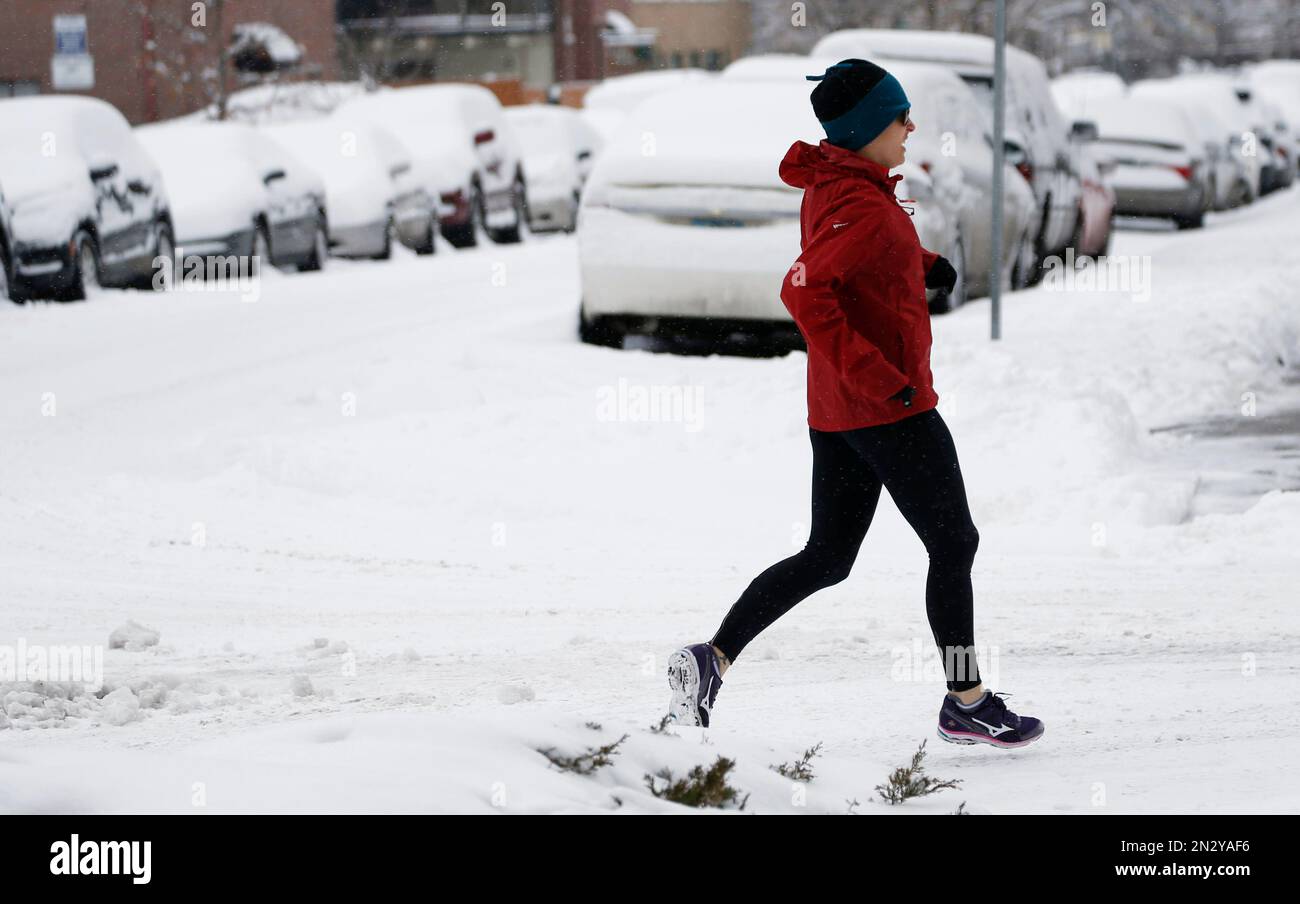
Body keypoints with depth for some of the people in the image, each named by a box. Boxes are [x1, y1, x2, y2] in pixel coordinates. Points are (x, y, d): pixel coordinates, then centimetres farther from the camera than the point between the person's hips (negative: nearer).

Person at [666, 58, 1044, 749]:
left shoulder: (829, 186, 10)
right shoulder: (861, 207, -20)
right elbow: (804, 290, -30)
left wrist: (924, 265, 12)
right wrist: (878, 377, -28)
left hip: (836, 410, 9)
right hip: (894, 409, -9)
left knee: (825, 558, 14)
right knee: (953, 544, 4)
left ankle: (712, 660, 5)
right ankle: (967, 705, 13)